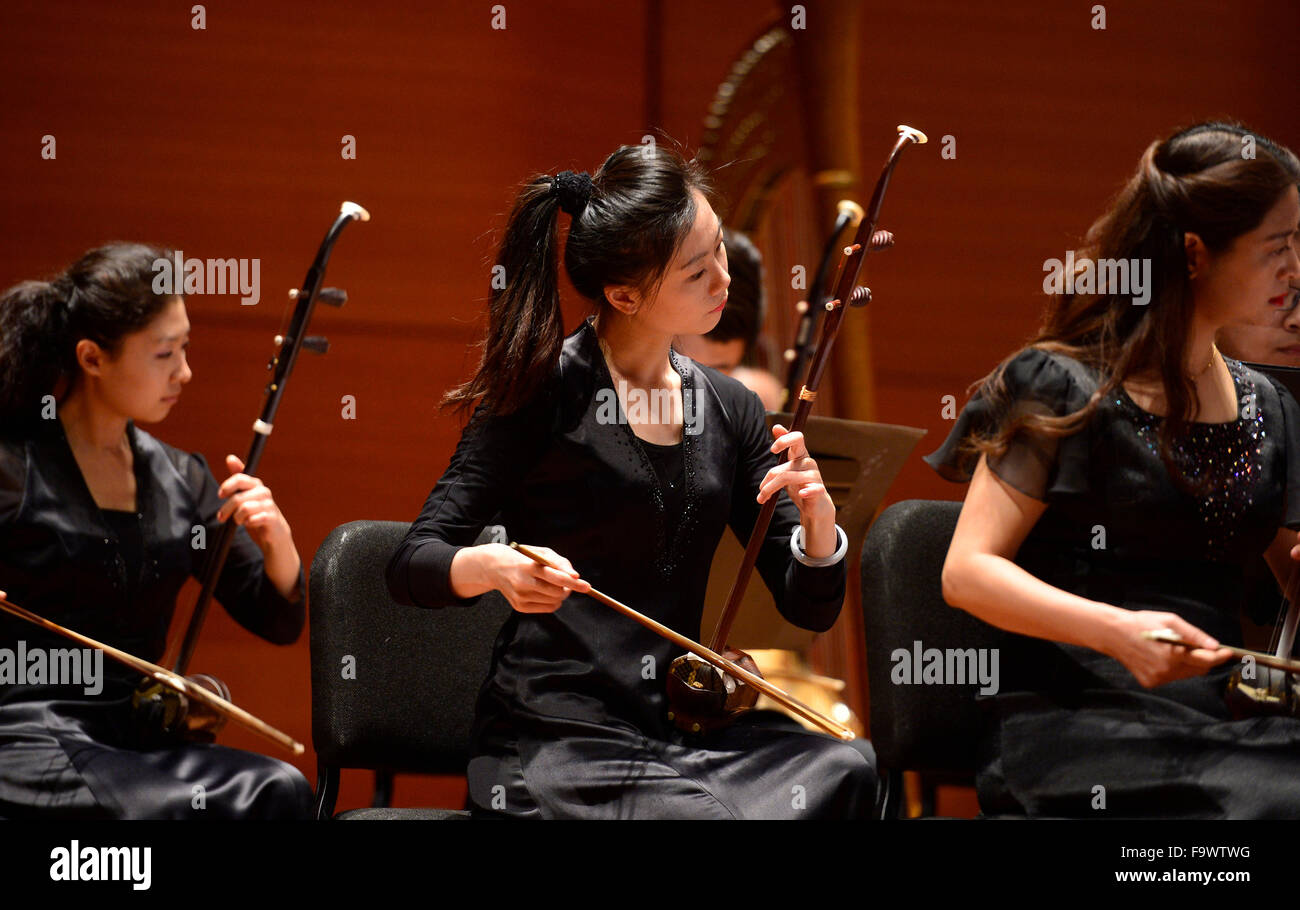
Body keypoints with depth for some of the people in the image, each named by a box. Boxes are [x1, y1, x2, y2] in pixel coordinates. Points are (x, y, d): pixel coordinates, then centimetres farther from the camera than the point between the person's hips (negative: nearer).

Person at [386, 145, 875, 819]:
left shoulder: (729, 410, 12)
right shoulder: (547, 392, -4)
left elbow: (810, 607, 12)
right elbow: (412, 567, -4)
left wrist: (818, 517, -9)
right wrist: (492, 568, -26)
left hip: (681, 733, 5)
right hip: (555, 745, -5)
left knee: (844, 774, -25)